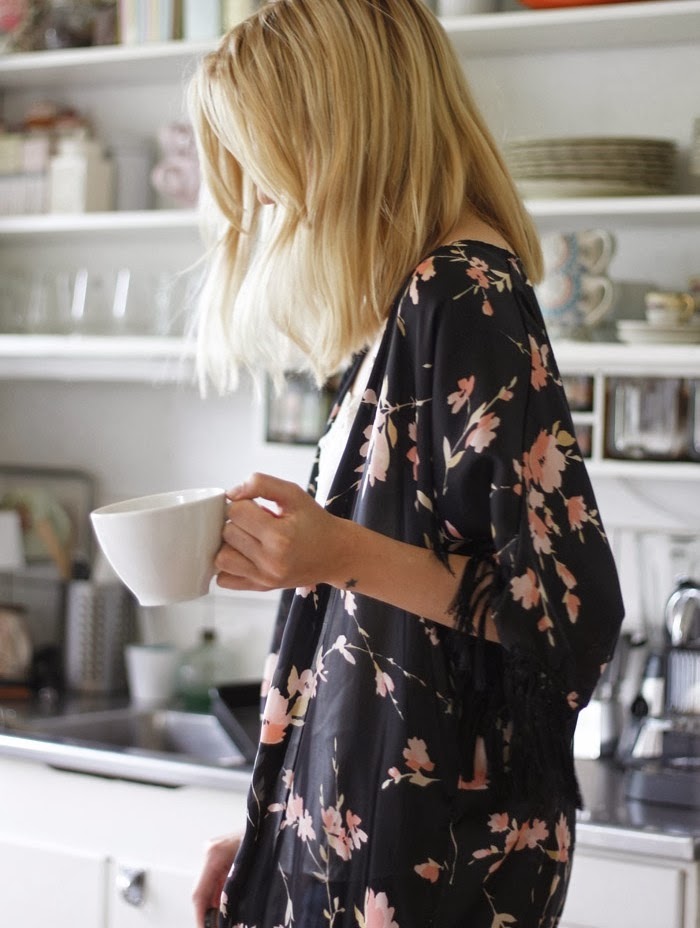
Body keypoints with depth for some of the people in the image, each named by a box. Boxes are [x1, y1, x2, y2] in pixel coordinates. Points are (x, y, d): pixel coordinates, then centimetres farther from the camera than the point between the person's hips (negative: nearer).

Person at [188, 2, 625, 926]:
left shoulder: (465, 297, -15)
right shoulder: (413, 306, 10)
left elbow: (573, 608, -17)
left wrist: (345, 557, -27)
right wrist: (270, 836, 18)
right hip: (354, 832, 8)